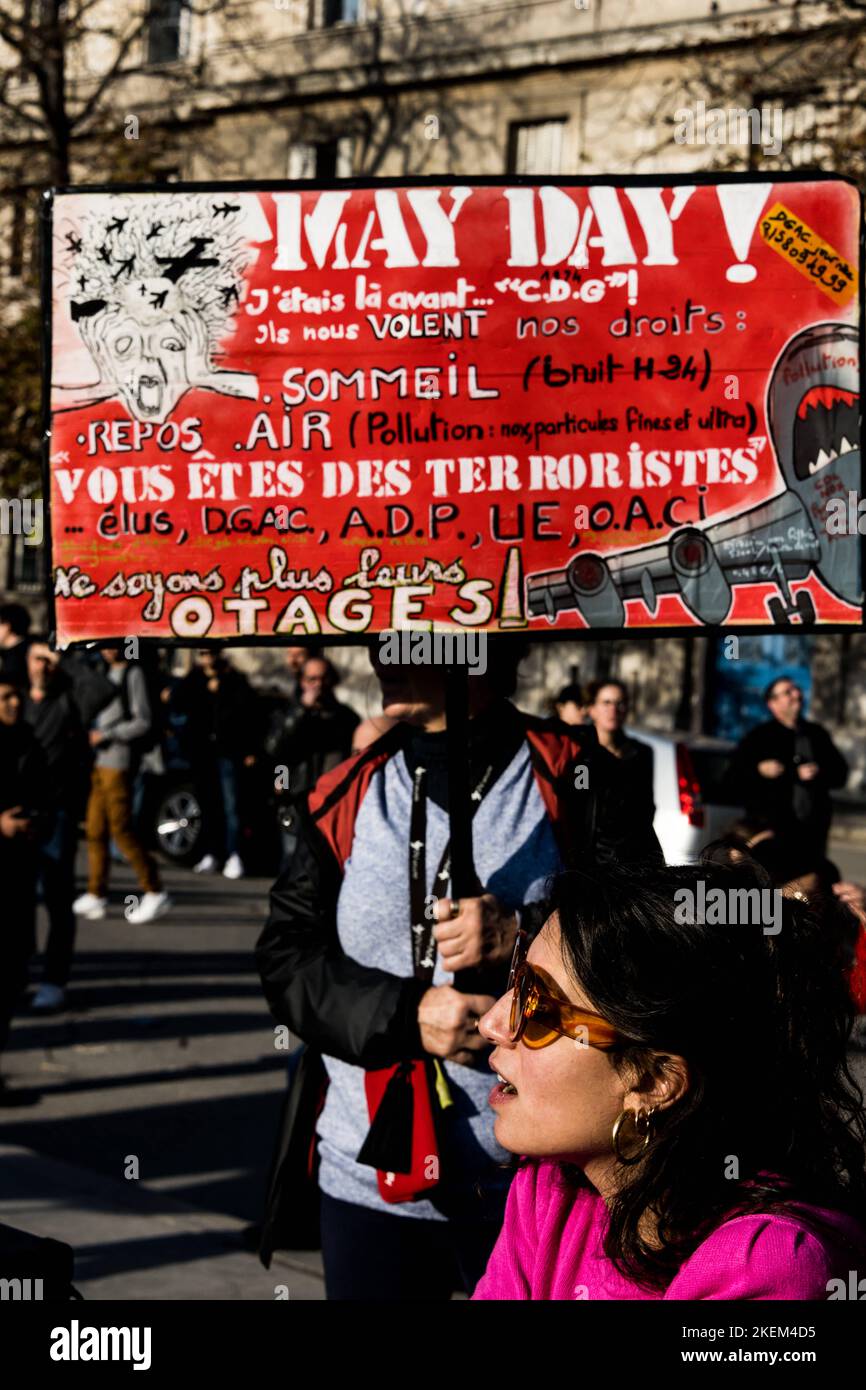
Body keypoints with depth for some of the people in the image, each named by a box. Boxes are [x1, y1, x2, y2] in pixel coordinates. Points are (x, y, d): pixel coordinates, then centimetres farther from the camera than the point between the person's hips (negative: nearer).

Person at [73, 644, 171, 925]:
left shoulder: (133, 674, -7)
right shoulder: (108, 672, 17)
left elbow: (143, 723, -12)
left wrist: (106, 735, -10)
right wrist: (92, 734, 7)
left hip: (118, 761, -8)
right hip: (99, 762, 8)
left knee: (121, 829, -8)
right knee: (95, 829, 6)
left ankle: (155, 892, -1)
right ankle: (96, 895, 12)